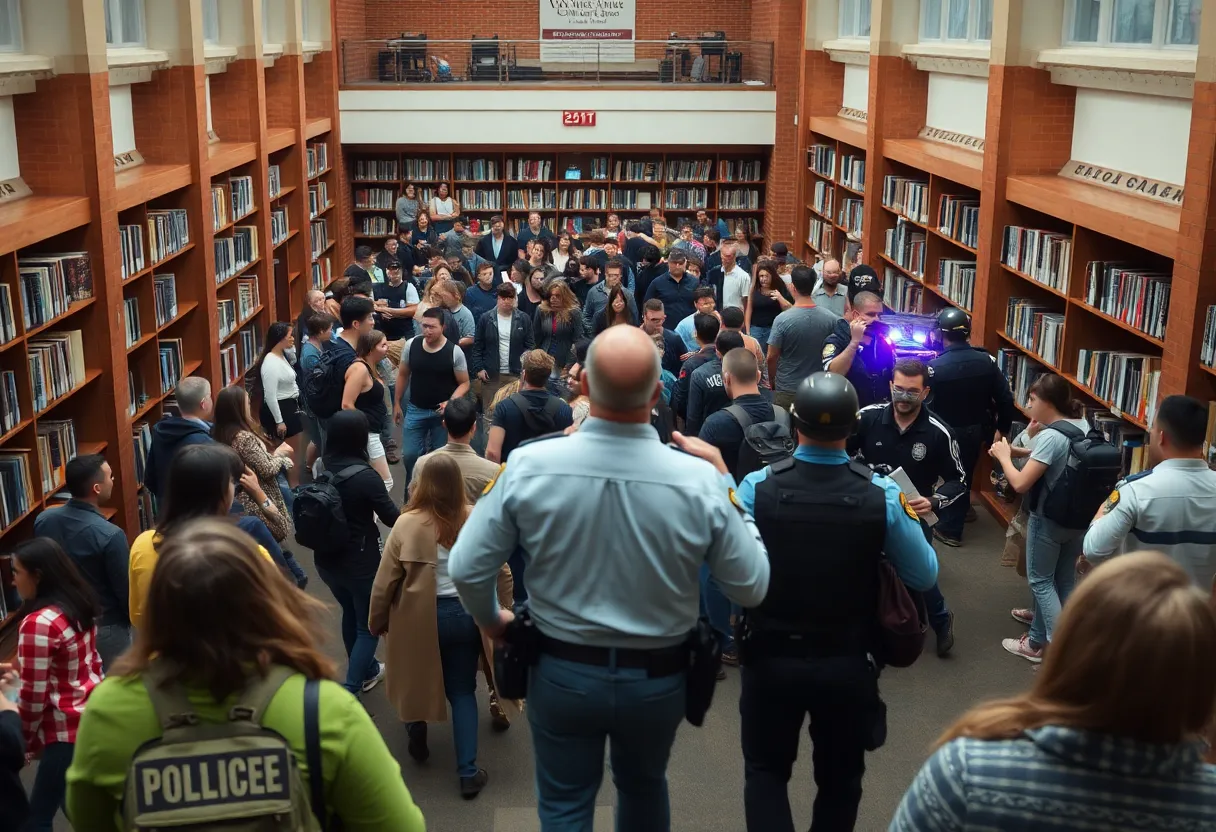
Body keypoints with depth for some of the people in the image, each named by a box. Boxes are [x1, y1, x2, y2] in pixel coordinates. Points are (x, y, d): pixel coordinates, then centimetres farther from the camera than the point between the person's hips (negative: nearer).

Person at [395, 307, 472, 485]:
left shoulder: (454, 351, -14)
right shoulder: (411, 345, -7)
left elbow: (464, 383, -5)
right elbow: (403, 375, 7)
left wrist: (451, 403, -22)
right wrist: (397, 403, 10)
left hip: (442, 412, -2)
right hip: (415, 409, 2)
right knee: (409, 454, 2)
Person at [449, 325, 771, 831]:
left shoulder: (529, 465, -21)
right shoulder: (698, 480, -24)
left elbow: (467, 569, -12)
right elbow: (751, 588, -10)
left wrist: (491, 622, 11)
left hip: (562, 673, -1)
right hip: (658, 679, 1)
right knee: (644, 788, 29)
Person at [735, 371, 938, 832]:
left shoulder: (757, 487, -18)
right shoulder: (882, 495, -16)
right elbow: (924, 576, -6)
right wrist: (909, 518, 9)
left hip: (770, 659, -1)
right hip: (848, 664, 1)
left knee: (766, 770, 19)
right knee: (839, 779, 23)